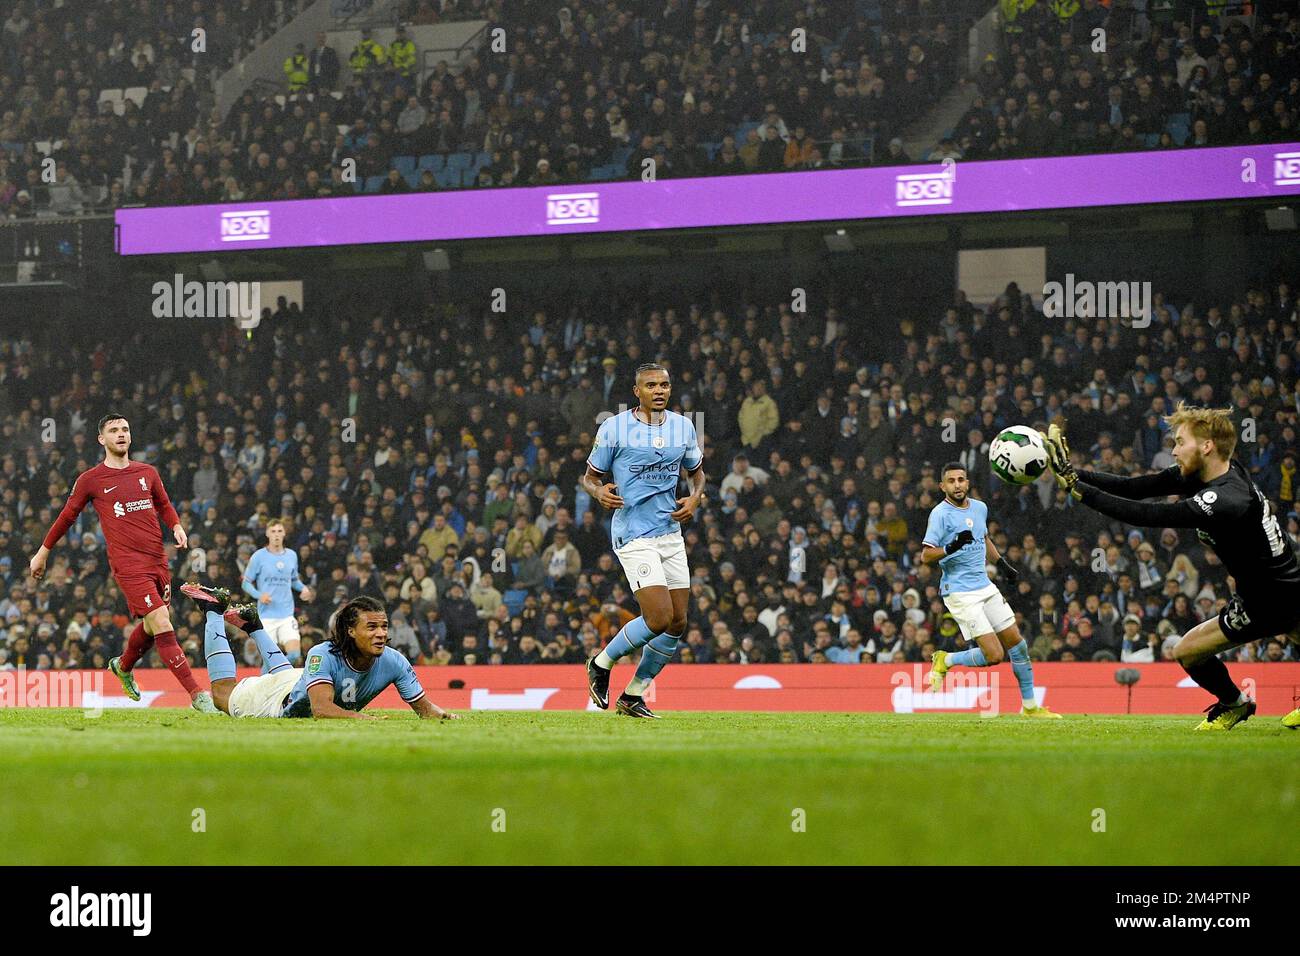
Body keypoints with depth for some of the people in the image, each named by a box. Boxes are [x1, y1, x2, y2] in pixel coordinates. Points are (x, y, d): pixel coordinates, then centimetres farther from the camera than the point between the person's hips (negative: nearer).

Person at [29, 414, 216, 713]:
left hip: (158, 561, 6)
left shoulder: (147, 473, 13)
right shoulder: (90, 480, 2)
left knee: (151, 626, 16)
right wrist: (42, 553, 20)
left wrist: (177, 527, 6)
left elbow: (164, 505, 27)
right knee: (162, 625, -16)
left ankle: (123, 666, 49)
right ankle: (197, 695, -20)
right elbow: (66, 517, 13)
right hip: (127, 564, -6)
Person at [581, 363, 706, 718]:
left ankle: (633, 696, 17)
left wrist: (695, 498, 0)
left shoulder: (683, 426, 7)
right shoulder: (613, 428, -6)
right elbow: (590, 477, 2)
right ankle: (602, 664, 8)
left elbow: (697, 472, 21)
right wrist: (600, 492, -21)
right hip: (634, 537, -6)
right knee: (659, 618, -17)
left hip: (671, 534, 6)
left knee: (678, 624, 4)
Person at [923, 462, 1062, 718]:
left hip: (985, 588, 7)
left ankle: (1030, 705, 17)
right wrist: (951, 548, -34)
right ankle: (945, 661, 10)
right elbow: (926, 555, -18)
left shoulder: (980, 508, 9)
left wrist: (1002, 563, 25)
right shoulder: (941, 514, -13)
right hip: (960, 593, -7)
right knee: (994, 655, -14)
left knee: (1017, 643, 6)